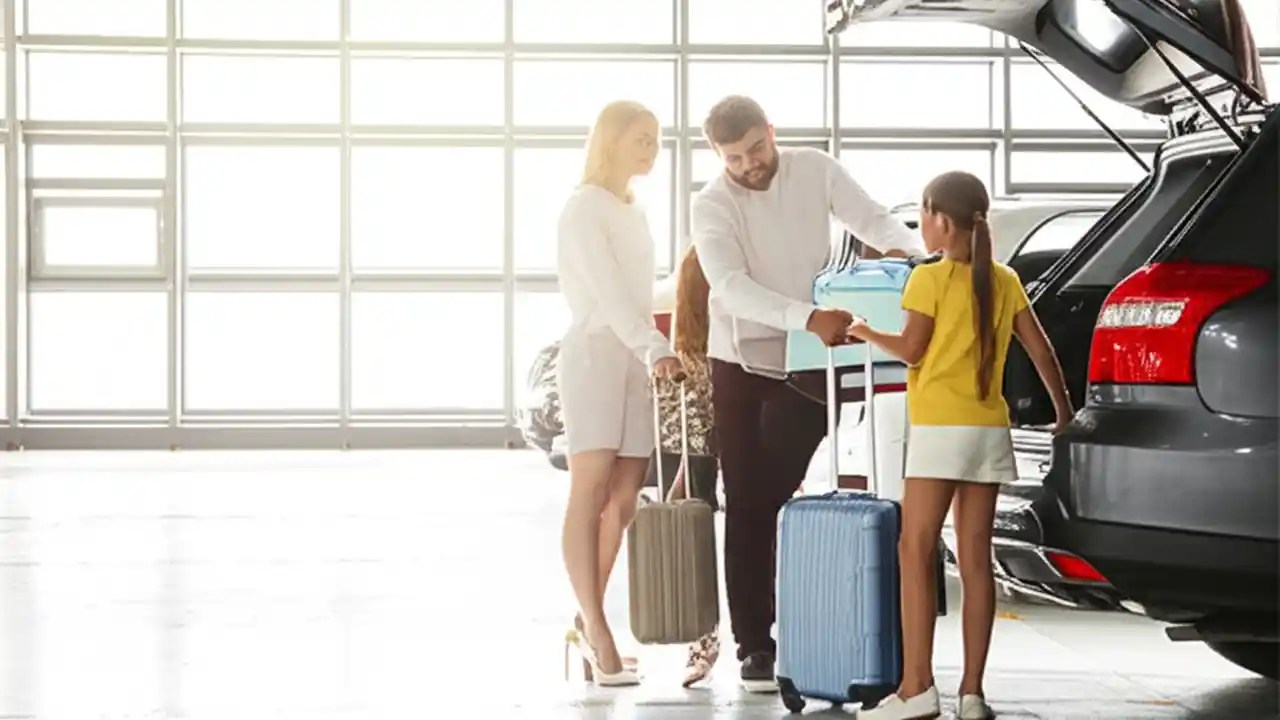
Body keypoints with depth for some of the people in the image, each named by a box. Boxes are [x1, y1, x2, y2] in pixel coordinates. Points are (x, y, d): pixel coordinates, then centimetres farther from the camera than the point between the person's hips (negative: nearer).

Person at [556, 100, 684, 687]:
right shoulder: (584, 208, -6)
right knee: (591, 494, -11)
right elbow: (606, 290, -18)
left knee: (623, 500, 2)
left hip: (635, 359, 7)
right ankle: (596, 630, -14)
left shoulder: (634, 210, 20)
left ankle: (587, 624, 10)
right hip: (593, 353, -7)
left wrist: (652, 354, 10)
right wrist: (656, 349, -29)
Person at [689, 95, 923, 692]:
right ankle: (754, 645, 5)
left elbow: (873, 220, -1)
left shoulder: (816, 170, -4)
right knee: (747, 506, 0)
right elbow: (731, 287, -26)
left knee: (772, 499, -1)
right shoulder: (711, 205, -12)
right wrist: (808, 319, -40)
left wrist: (901, 247, -26)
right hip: (740, 365, -1)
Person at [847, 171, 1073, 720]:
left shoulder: (930, 279, -6)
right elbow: (1042, 351, 11)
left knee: (916, 552, -5)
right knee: (975, 558, 6)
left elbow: (910, 350, -6)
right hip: (989, 430, 6)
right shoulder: (1004, 281, 10)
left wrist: (867, 334, 12)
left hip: (941, 428, -6)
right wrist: (1064, 413, 22)